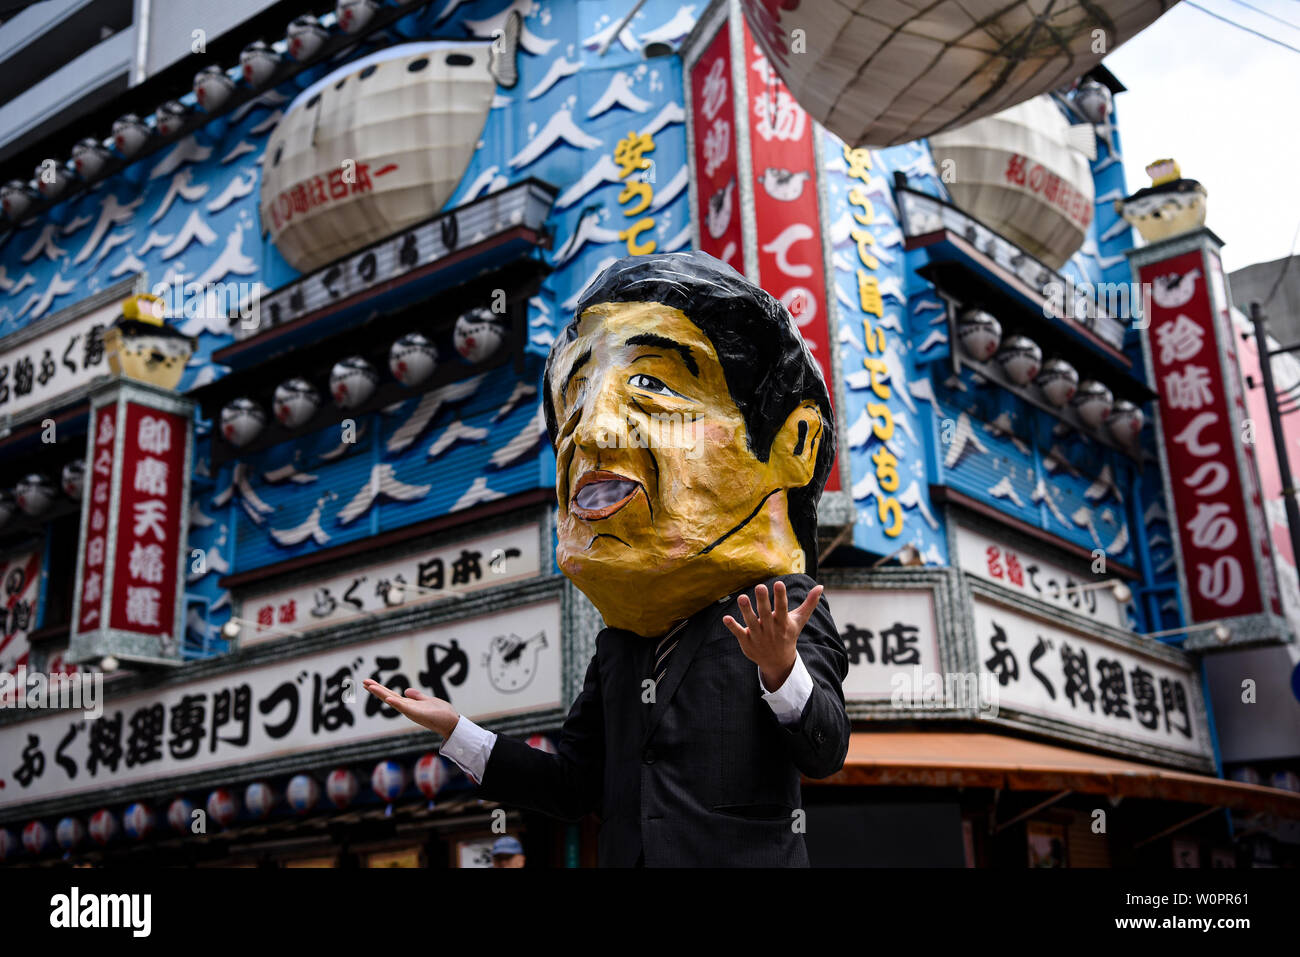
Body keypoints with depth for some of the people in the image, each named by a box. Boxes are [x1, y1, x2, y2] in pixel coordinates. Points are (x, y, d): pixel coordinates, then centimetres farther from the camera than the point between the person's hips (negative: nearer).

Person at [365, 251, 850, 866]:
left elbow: (825, 753, -15)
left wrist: (781, 671, -33)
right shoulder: (618, 642, 14)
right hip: (626, 855, 5)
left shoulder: (782, 604, -5)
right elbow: (575, 785, 18)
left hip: (746, 858, -5)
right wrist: (456, 733, 13)